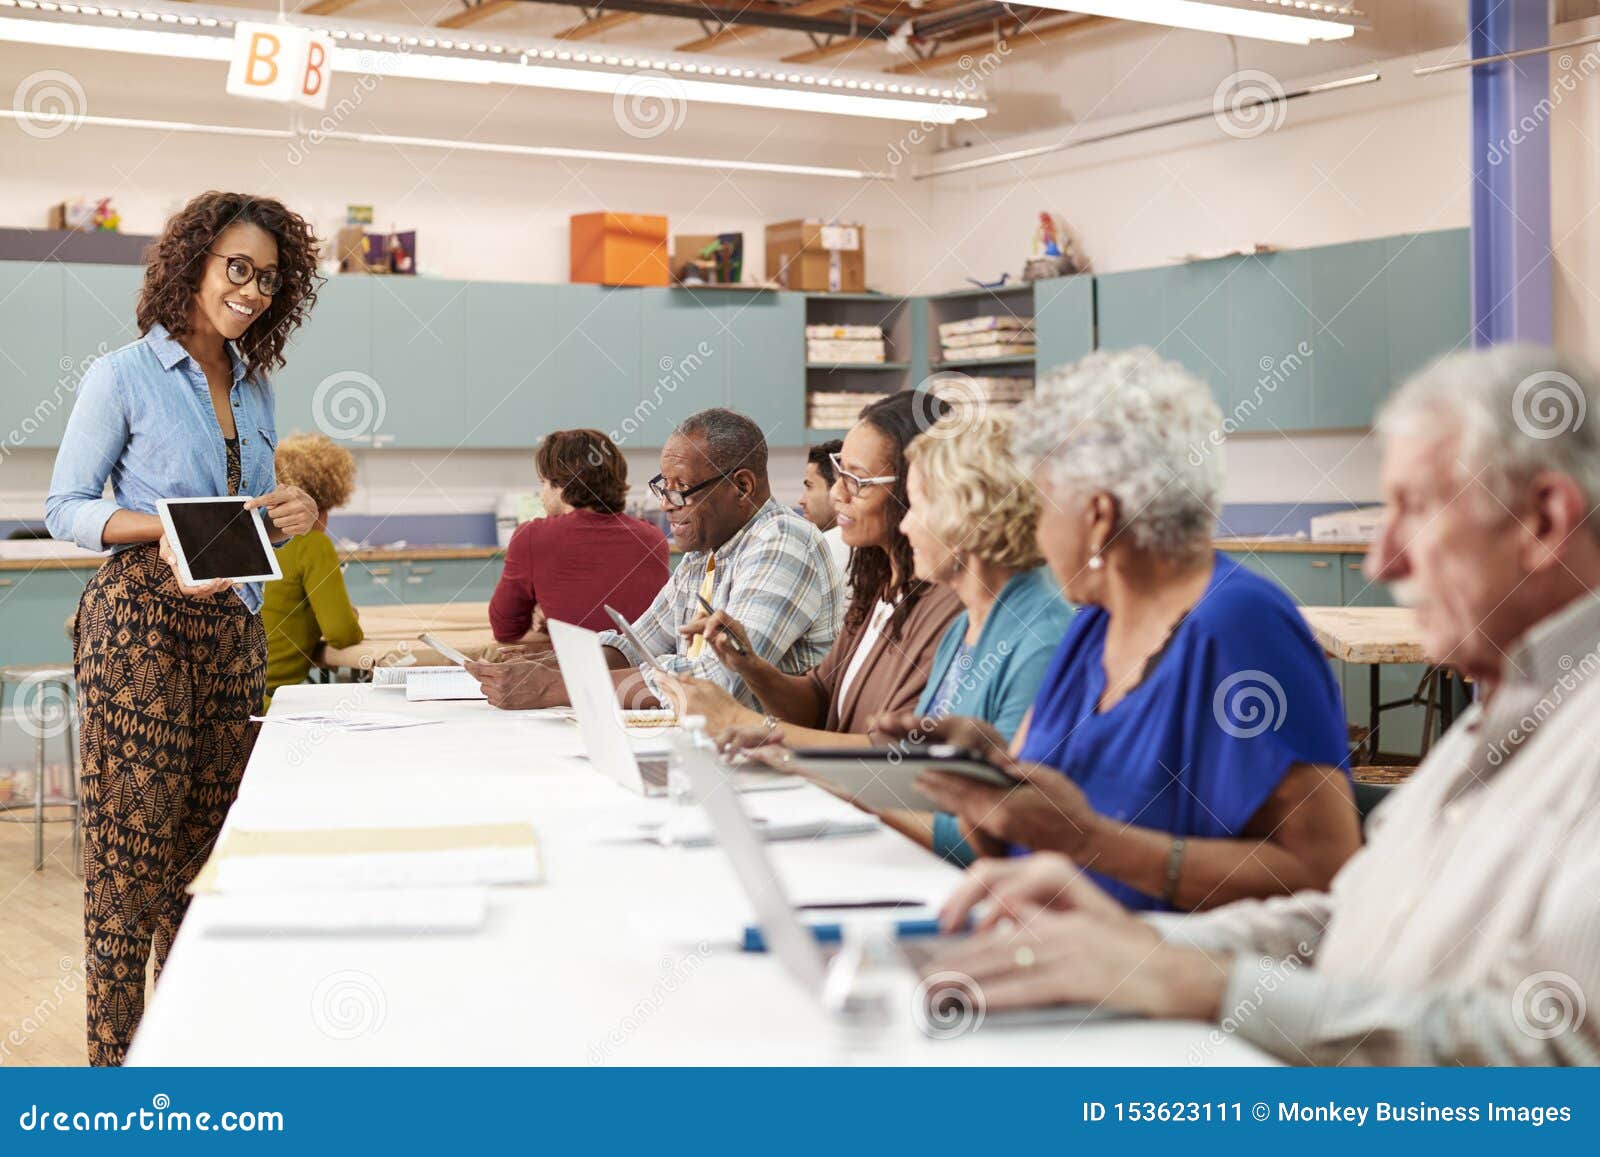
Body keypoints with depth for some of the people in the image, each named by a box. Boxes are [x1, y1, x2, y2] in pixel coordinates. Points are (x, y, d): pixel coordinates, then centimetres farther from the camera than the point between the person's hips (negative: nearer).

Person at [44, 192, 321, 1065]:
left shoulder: (254, 385, 14)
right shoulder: (122, 377, -5)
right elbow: (64, 508, -4)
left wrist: (292, 514, -1)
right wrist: (163, 530, -20)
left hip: (233, 628, 6)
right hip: (142, 623, -6)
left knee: (208, 837, 9)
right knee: (133, 840, -5)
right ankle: (114, 1052, 3)